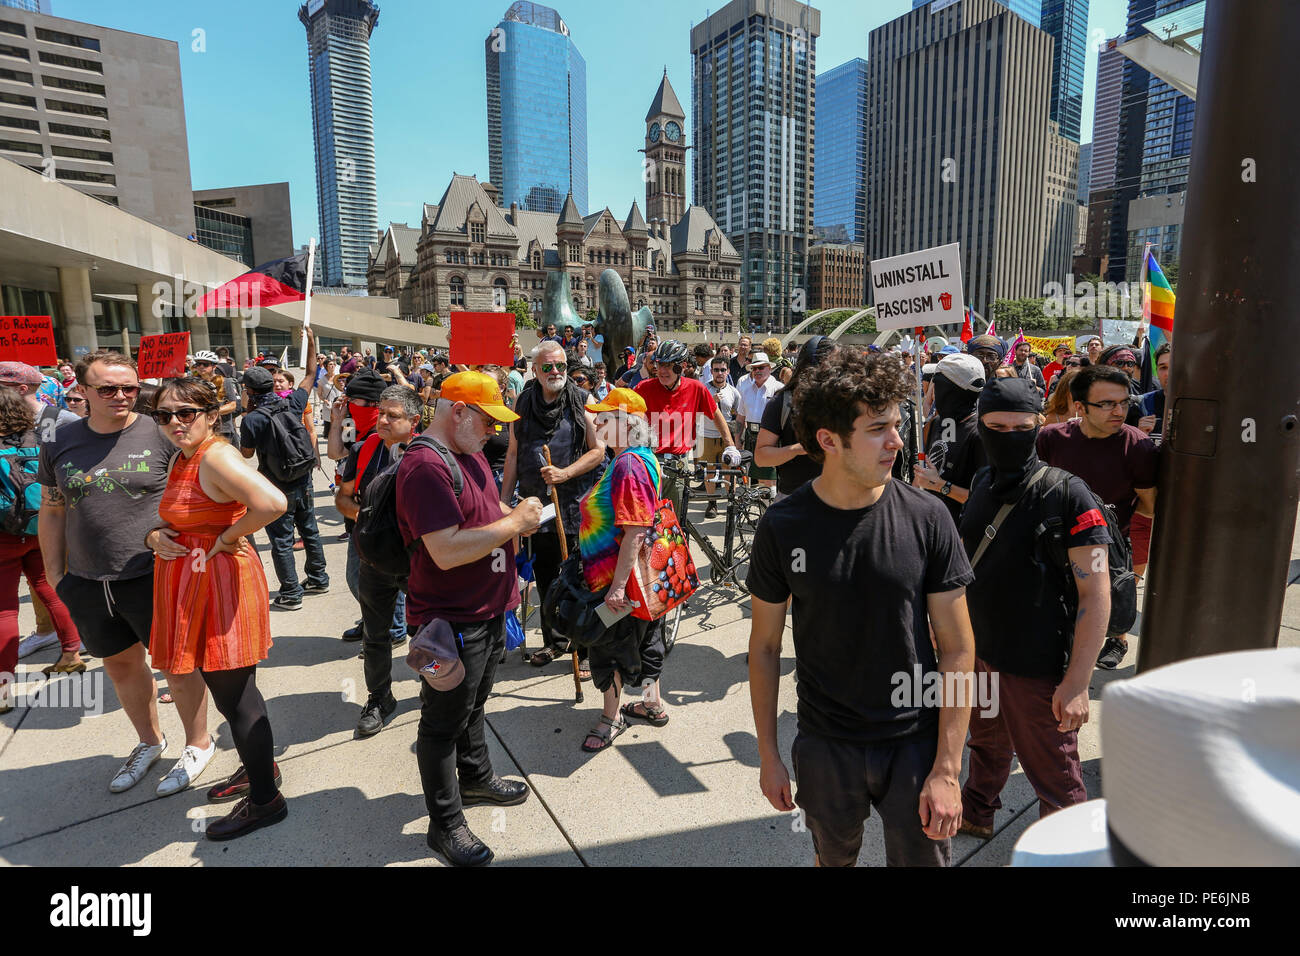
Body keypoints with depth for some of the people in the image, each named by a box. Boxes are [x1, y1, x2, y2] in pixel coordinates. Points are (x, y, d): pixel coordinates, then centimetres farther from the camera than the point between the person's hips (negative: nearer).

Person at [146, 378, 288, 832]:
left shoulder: (216, 456, -18)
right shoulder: (182, 459, 12)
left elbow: (272, 503, -35)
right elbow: (174, 519, 27)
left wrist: (227, 538, -21)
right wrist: (154, 536, 5)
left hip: (220, 581, -10)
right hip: (189, 582, 10)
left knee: (234, 697, 1)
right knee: (235, 692, 20)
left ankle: (265, 800, 18)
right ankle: (259, 764, 40)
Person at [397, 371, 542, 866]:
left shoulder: (468, 453, 7)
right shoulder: (425, 467, -25)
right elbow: (447, 552, -33)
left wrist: (518, 515, 1)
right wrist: (515, 522, -23)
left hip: (488, 609, 10)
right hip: (451, 619, -9)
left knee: (473, 703, 27)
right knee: (444, 722, 9)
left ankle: (476, 778, 48)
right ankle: (445, 824, 27)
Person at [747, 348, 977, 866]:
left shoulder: (926, 518, -13)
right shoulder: (782, 527, -14)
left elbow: (958, 649, -8)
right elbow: (765, 647, -4)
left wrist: (947, 769, -9)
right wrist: (767, 755, 0)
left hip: (916, 742, 0)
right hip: (825, 746, 1)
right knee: (833, 855, 23)